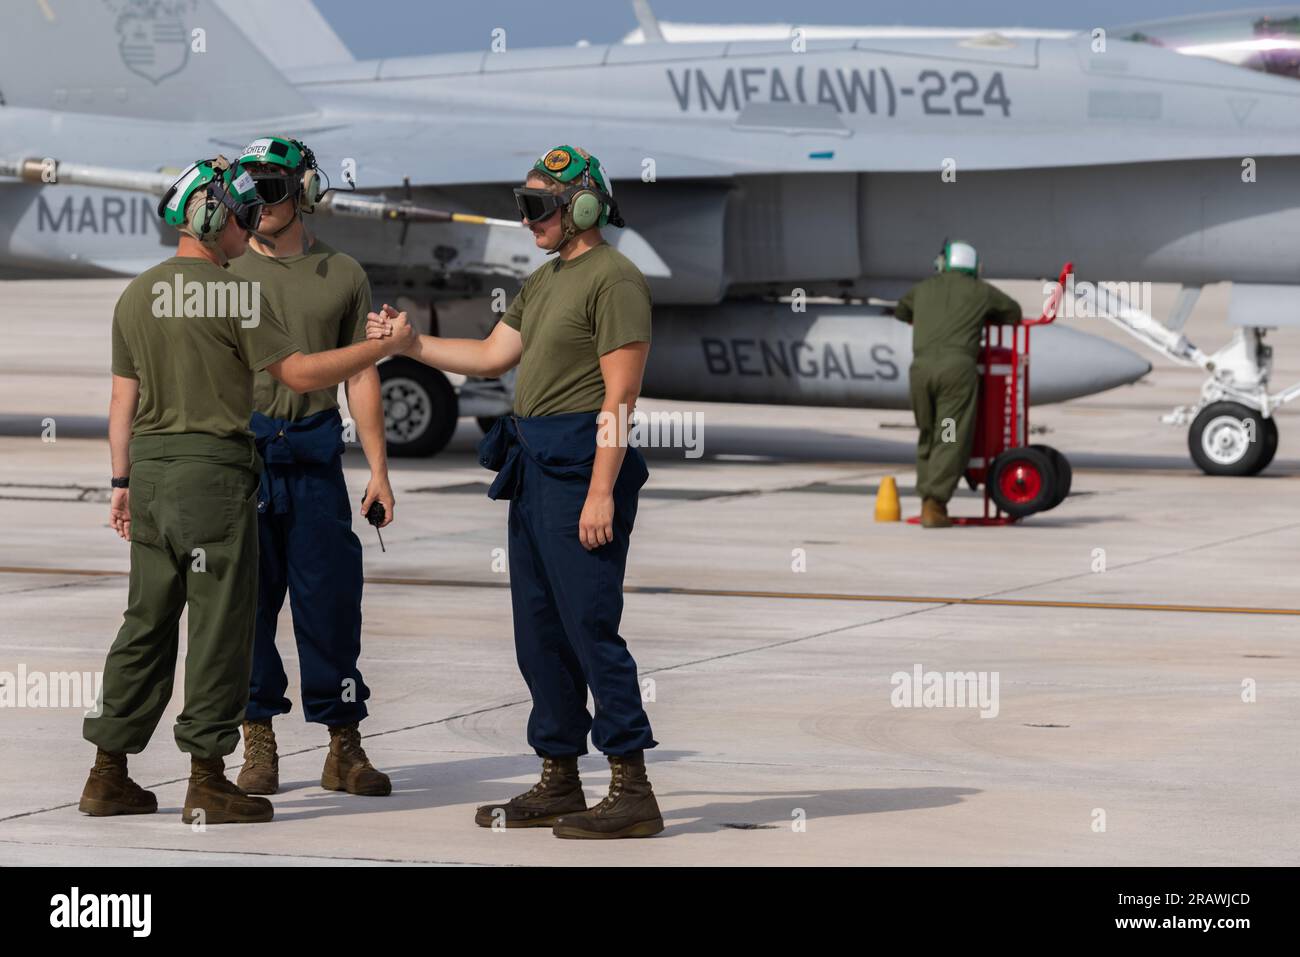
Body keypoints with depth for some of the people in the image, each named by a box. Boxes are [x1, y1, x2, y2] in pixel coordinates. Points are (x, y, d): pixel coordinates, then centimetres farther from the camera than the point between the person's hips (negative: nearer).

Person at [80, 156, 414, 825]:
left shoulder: (136, 296, 11)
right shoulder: (232, 294, -11)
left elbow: (124, 399, 13)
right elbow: (299, 373, -11)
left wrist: (123, 481, 18)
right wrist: (384, 347, -3)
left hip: (151, 468, 7)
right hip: (212, 469, -7)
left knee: (147, 621, 12)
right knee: (219, 625, -2)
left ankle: (108, 776, 13)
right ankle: (207, 783, -1)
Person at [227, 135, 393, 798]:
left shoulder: (342, 276, 9)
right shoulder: (223, 272, 8)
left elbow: (360, 376, 10)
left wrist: (379, 469, 4)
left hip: (313, 452, 0)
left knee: (330, 596, -1)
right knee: (248, 599, 1)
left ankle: (344, 748, 6)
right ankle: (258, 746, 9)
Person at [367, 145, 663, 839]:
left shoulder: (614, 279, -11)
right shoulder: (544, 280, 19)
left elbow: (620, 395, -17)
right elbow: (491, 356, 24)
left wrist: (601, 491, -21)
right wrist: (410, 344, 16)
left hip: (581, 467, -10)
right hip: (534, 464, 10)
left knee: (589, 625, -11)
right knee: (539, 630, 11)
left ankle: (631, 789, -9)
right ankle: (558, 781, 19)